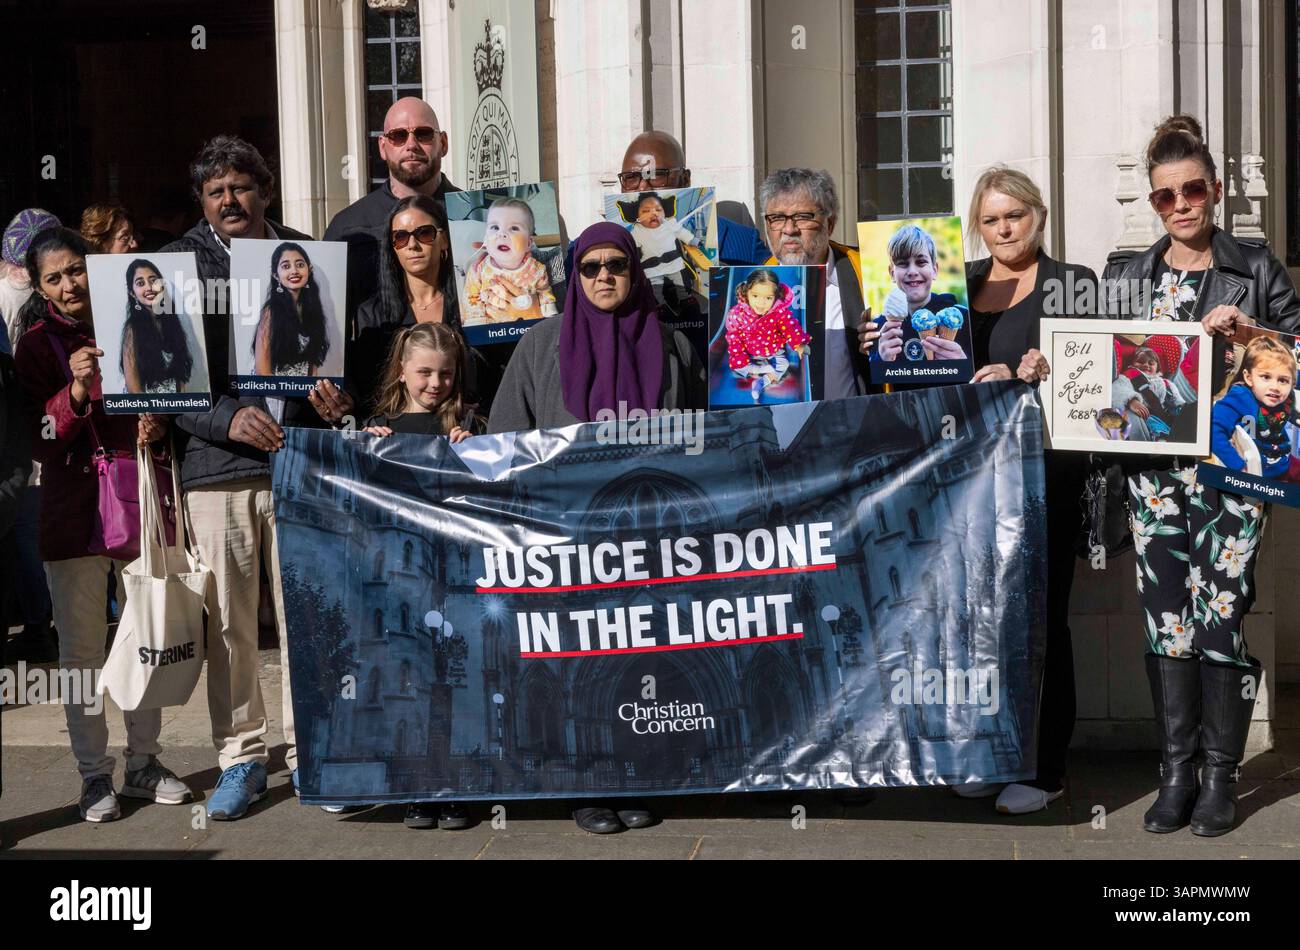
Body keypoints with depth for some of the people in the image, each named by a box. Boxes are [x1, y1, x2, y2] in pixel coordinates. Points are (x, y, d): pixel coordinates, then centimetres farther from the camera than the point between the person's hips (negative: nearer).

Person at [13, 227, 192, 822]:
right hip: (73, 510, -3)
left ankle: (143, 762, 22)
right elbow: (40, 441, -7)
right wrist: (76, 389, -24)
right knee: (81, 651, 1)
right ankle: (94, 775, 12)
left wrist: (159, 426, -5)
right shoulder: (37, 346, 0)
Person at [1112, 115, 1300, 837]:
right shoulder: (1127, 278, 13)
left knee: (1219, 615, -6)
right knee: (1166, 617, 1)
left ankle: (1219, 777, 5)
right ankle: (1176, 772, 9)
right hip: (1154, 469, 2)